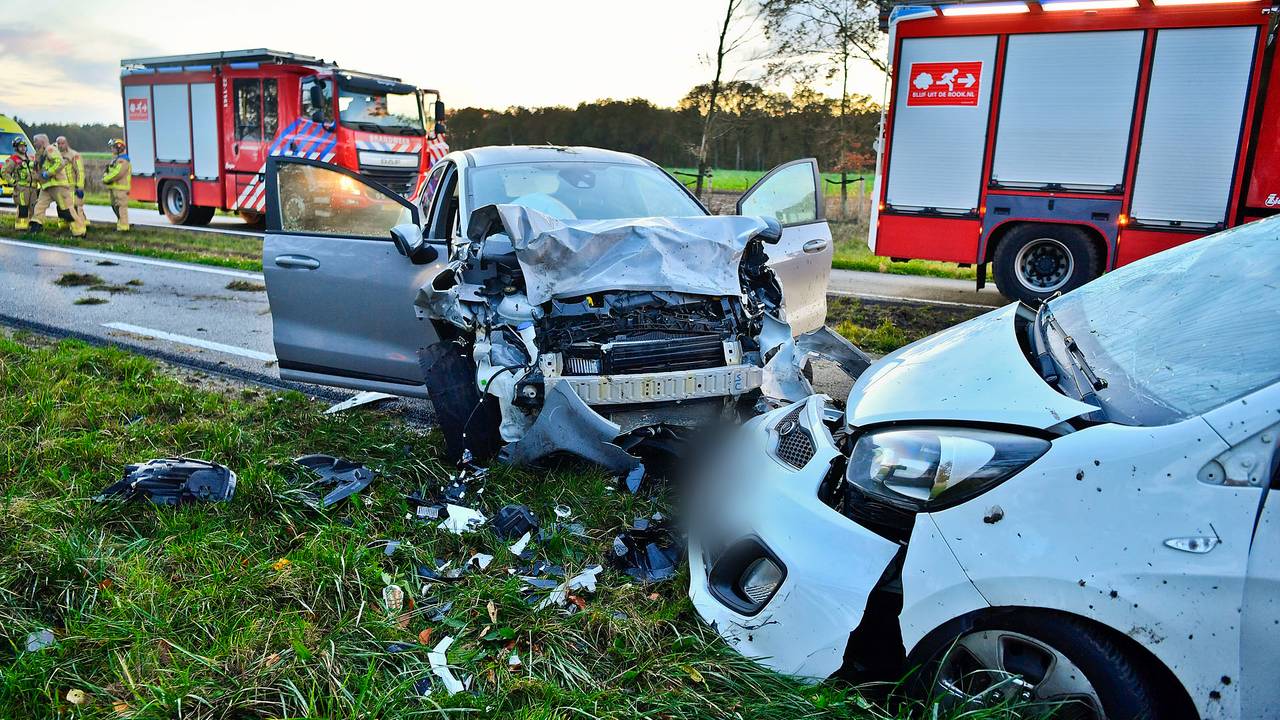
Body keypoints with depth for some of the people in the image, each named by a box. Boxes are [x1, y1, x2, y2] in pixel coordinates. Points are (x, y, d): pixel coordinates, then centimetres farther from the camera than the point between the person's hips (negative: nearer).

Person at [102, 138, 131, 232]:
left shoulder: (122, 161, -13)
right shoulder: (115, 160, 21)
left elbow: (116, 174, -22)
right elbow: (107, 171, 21)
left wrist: (105, 179, -11)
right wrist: (105, 174, -2)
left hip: (120, 188, -11)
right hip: (114, 188, 11)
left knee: (121, 208, -11)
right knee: (115, 207, 15)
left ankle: (123, 227, -10)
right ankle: (120, 224, 22)